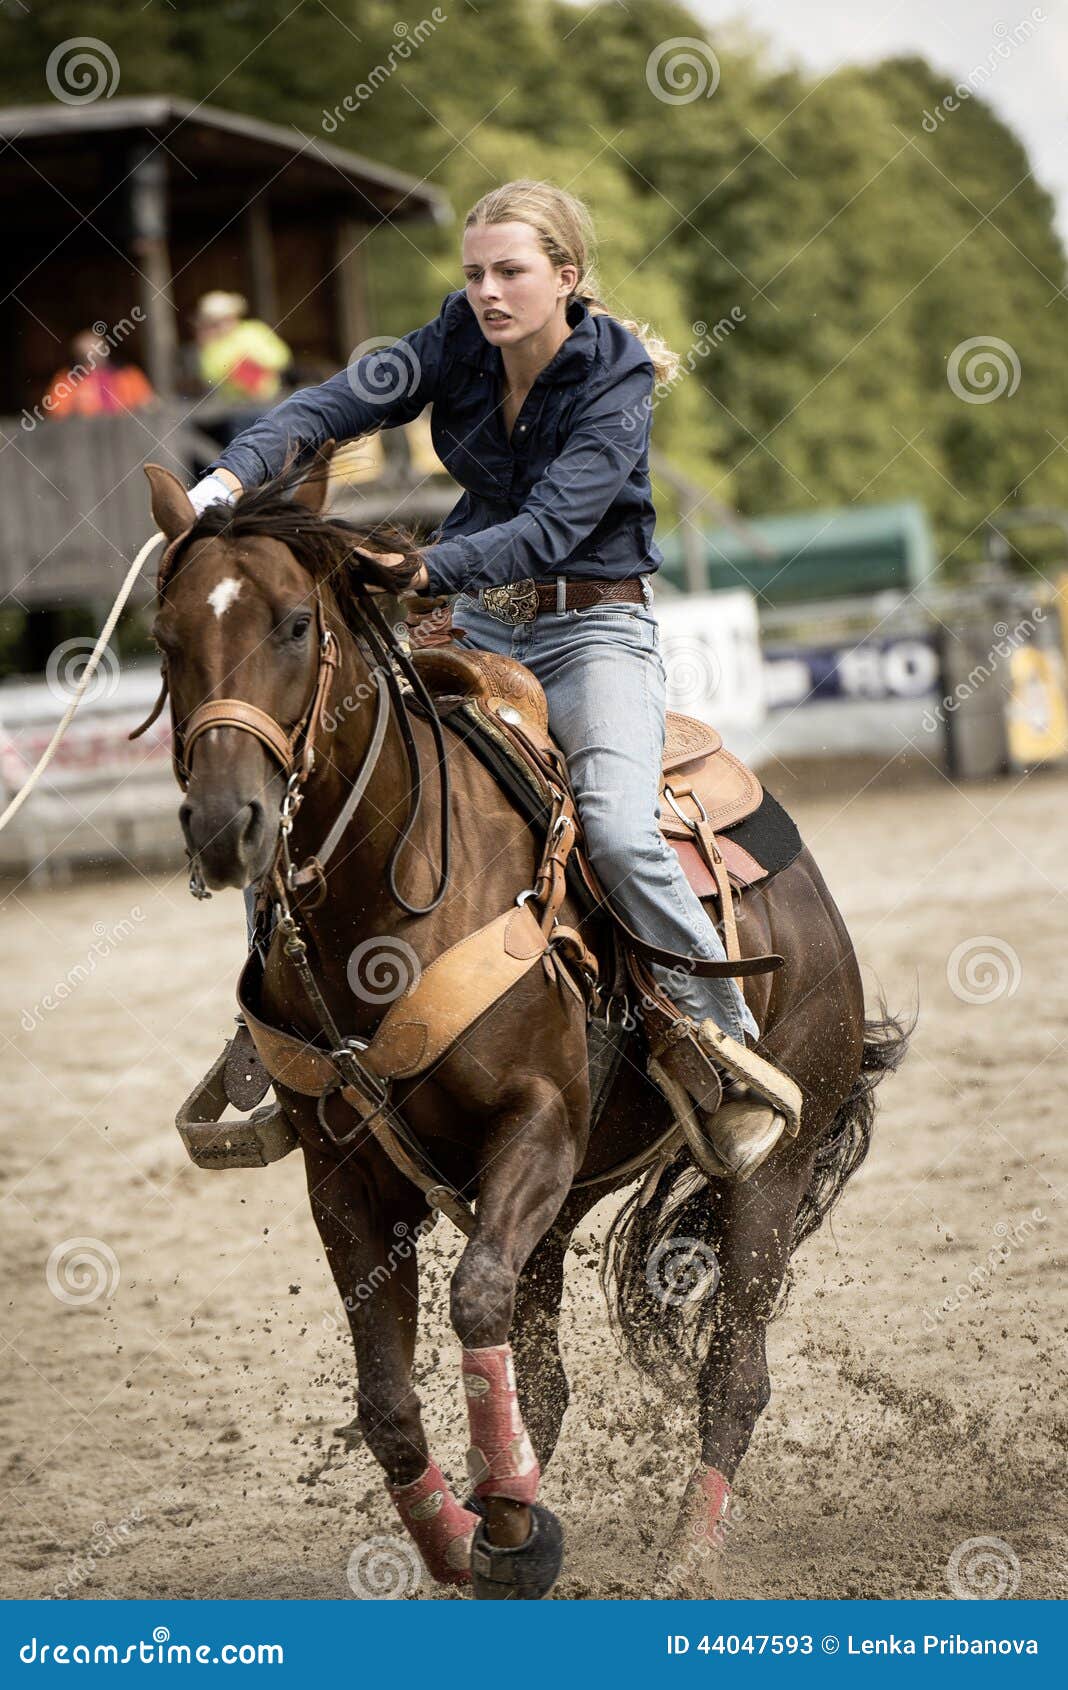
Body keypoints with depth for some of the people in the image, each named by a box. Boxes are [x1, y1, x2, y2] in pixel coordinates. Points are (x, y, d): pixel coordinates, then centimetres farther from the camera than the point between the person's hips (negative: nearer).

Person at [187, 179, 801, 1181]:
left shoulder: (614, 382, -15)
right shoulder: (460, 343, -1)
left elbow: (551, 525, -27)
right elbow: (344, 401, -14)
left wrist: (428, 567, -43)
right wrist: (233, 475, -32)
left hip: (593, 629, -5)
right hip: (479, 626, 5)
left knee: (618, 831, -28)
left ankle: (733, 1053, -12)